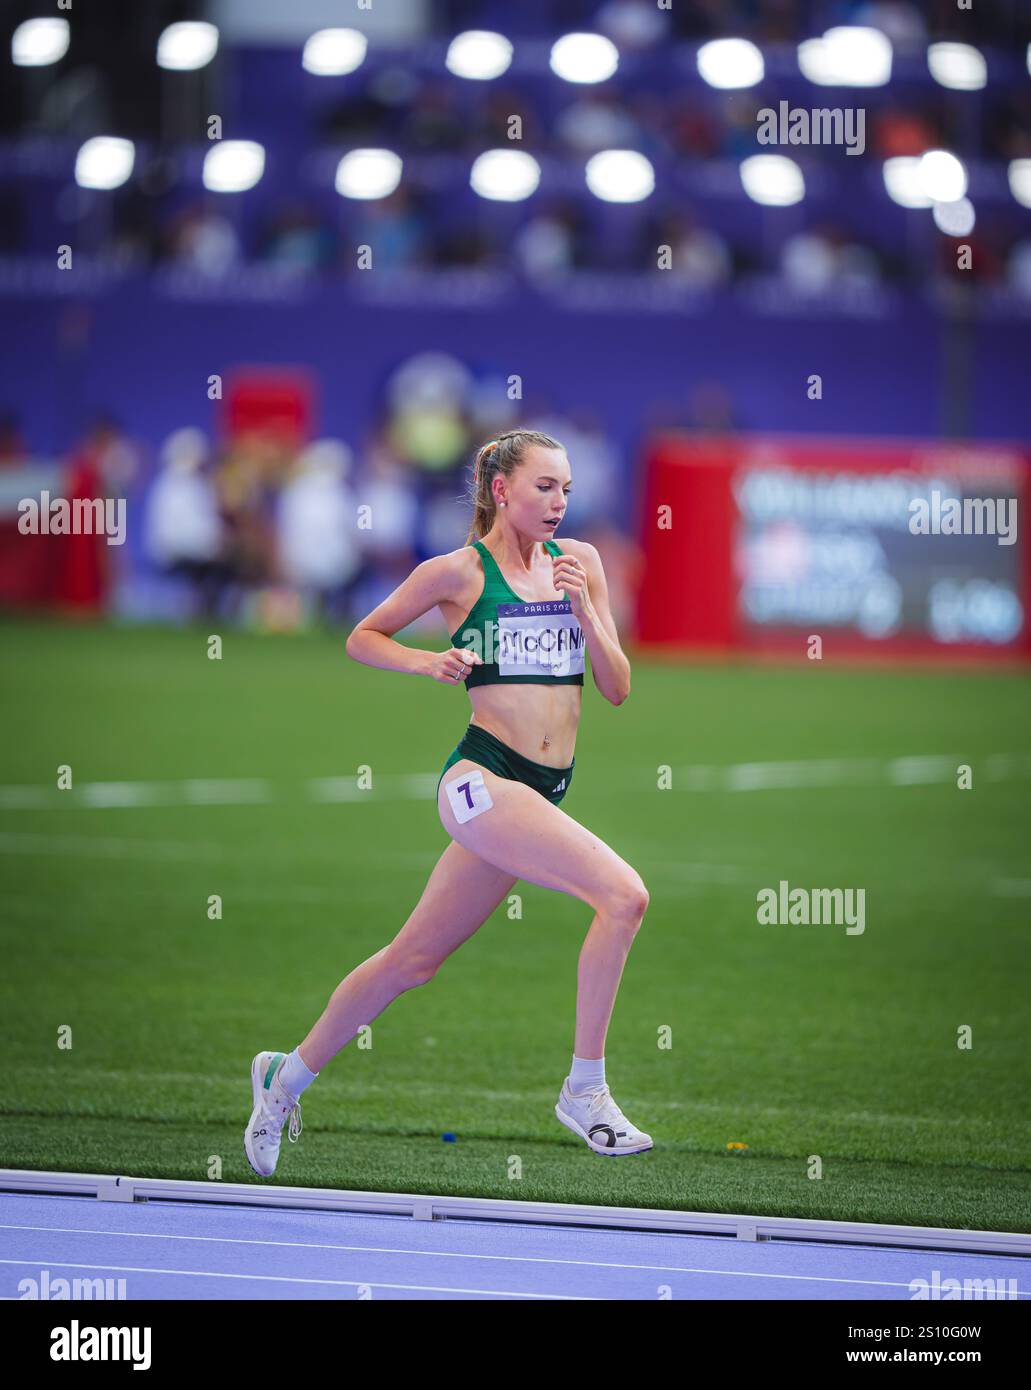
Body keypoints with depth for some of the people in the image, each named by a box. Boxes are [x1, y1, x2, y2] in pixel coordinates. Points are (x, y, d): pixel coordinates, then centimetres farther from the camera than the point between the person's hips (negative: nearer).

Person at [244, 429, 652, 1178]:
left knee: (415, 958, 13)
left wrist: (583, 609, -5)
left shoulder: (580, 561, 12)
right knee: (624, 894, -23)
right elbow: (363, 638, 10)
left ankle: (289, 1075, 30)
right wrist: (427, 663, -8)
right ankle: (585, 1090, -16)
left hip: (543, 791, 6)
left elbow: (618, 689, 10)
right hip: (483, 776, -6)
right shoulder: (460, 572, -2)